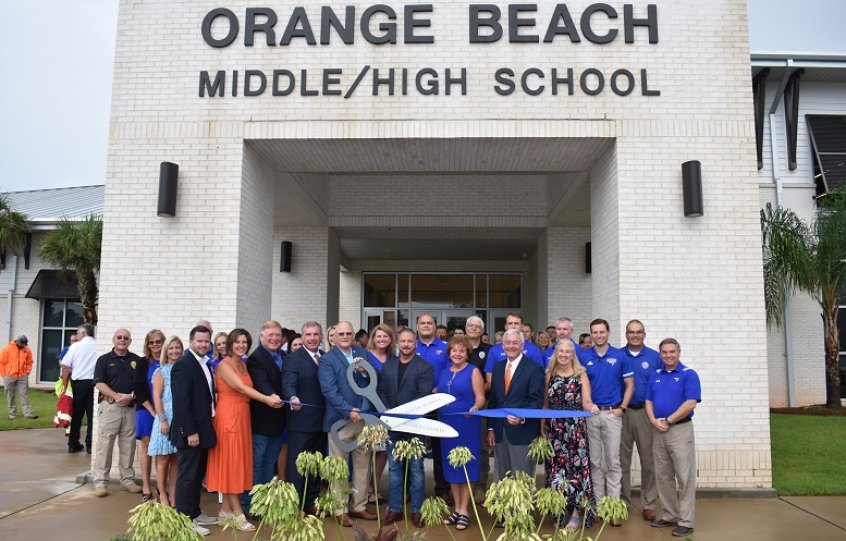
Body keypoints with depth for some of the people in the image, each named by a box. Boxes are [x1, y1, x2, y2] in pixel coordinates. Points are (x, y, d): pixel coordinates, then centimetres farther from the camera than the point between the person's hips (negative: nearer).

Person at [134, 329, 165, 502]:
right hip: (146, 409, 0)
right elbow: (138, 388, -2)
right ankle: (146, 487, 4)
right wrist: (152, 410, -9)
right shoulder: (143, 363, 3)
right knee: (147, 445, 1)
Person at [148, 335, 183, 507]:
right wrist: (162, 420, -13)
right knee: (163, 460, 4)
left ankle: (173, 495, 16)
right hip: (166, 419, -3)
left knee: (176, 460, 8)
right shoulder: (161, 372, -1)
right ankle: (162, 495, 14)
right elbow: (156, 398, -5)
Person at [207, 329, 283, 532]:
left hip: (243, 417, 8)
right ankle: (238, 515, 0)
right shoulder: (224, 365, -10)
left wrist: (269, 398, -7)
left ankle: (226, 510, 18)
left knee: (238, 462, 9)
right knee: (230, 462, -3)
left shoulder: (244, 364, 13)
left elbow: (246, 390, 8)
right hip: (228, 417, -8)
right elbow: (241, 387, -20)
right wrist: (266, 399, -28)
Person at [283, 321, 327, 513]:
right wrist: (293, 398, -40)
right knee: (297, 466, 1)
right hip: (301, 421, -6)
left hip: (322, 421, 6)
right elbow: (288, 384, -22)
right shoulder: (293, 359, -8)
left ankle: (312, 502, 31)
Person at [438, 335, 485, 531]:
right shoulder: (444, 373, 12)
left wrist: (474, 409, -30)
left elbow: (480, 398, -11)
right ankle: (457, 509, 20)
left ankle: (464, 511, 8)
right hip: (447, 423, 6)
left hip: (467, 423, -5)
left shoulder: (473, 371, -4)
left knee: (465, 464, 0)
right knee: (451, 465, 9)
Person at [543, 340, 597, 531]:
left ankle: (577, 513, 2)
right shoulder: (549, 375, 7)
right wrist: (542, 427, 4)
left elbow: (586, 402, -6)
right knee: (556, 465, 4)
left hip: (575, 428, -3)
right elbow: (545, 404, 10)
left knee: (575, 465, -5)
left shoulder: (581, 374, 0)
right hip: (553, 428, 3)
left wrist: (591, 407, -28)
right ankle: (560, 511, 16)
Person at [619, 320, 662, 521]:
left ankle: (648, 504, 15)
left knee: (648, 459, 4)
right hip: (621, 412, 0)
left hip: (646, 412, 0)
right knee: (622, 459, 8)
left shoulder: (655, 357, 3)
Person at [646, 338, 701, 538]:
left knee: (684, 477, -3)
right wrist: (654, 421, -8)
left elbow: (691, 403, -14)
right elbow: (649, 402, 11)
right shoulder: (654, 376, 13)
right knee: (663, 476, 11)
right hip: (658, 432, 6)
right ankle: (669, 515, 22)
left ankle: (685, 521, 1)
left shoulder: (688, 374, -5)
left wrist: (668, 421, -13)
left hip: (680, 430, -6)